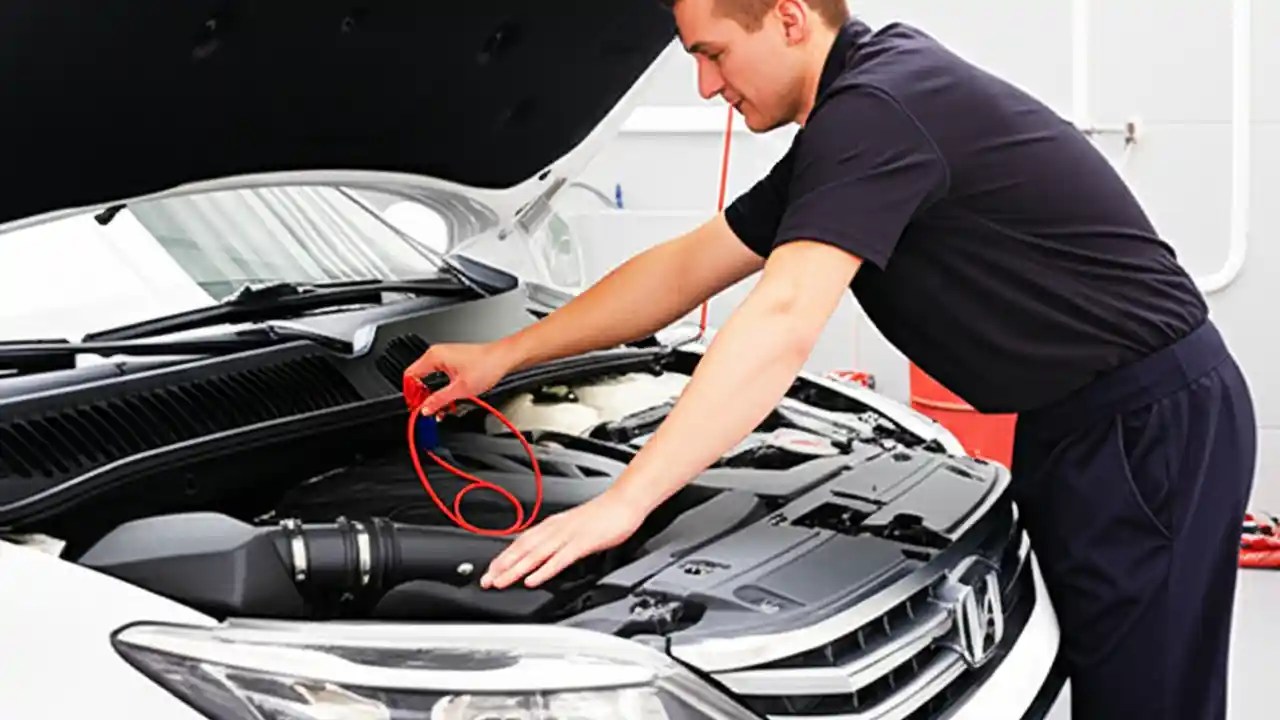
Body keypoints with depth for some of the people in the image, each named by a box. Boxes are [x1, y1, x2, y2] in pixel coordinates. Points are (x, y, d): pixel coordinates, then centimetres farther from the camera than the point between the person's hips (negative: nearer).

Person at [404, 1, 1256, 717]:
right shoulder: (846, 123, 11)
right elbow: (682, 269, 16)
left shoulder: (876, 107, -21)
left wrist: (621, 503, -32)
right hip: (1077, 424, 10)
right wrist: (505, 355, 16)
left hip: (1151, 423, -10)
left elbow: (780, 325, -31)